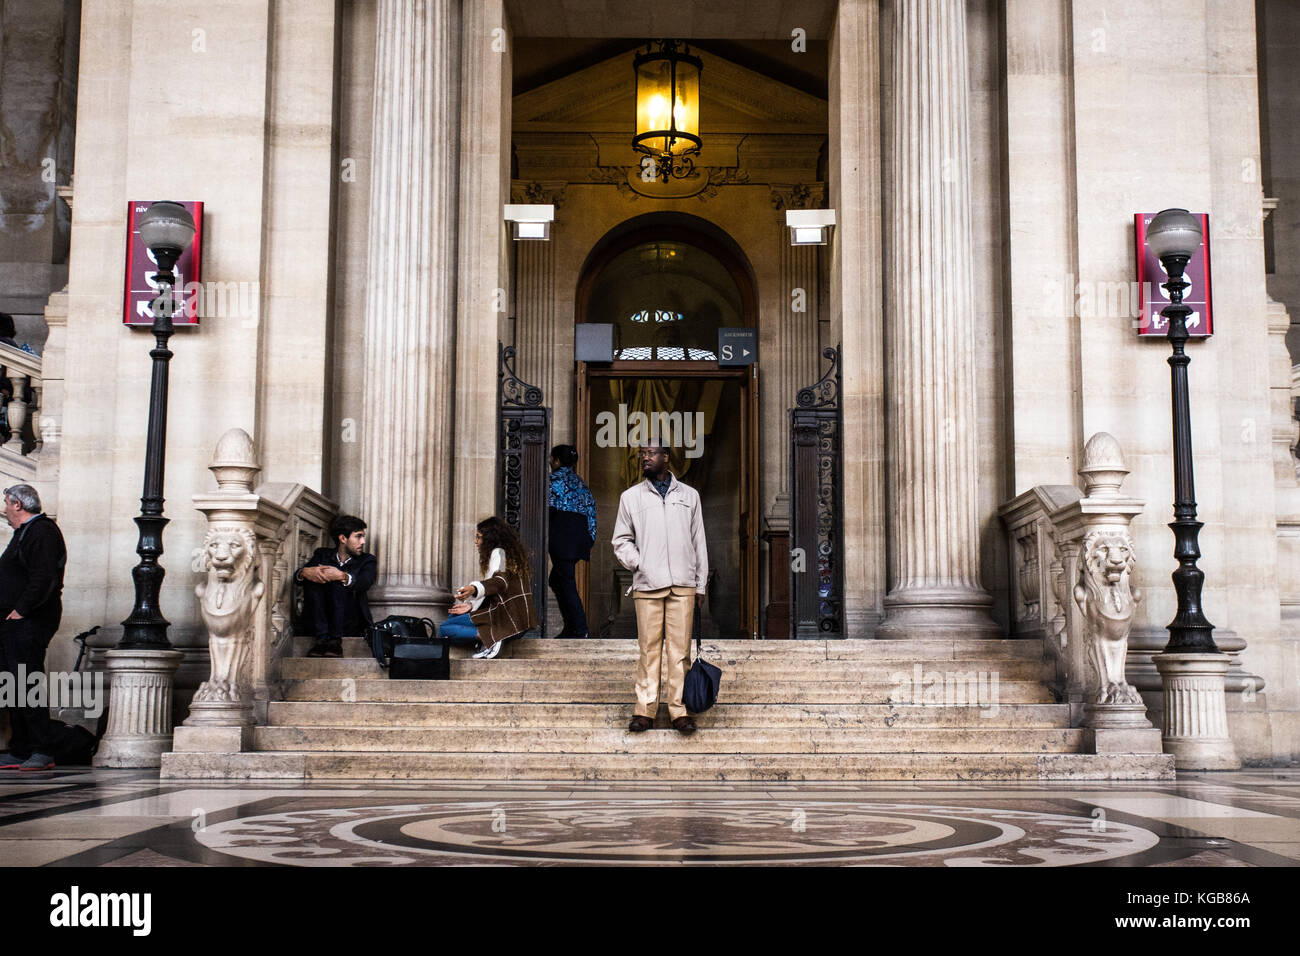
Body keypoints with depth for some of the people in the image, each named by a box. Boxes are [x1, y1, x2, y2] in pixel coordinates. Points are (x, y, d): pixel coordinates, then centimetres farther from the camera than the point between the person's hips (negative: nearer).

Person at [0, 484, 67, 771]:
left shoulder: (42, 532, -11)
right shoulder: (23, 533, 22)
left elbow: (43, 580, -22)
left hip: (29, 623, -10)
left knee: (27, 686, -11)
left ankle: (42, 752, -9)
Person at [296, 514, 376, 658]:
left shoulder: (367, 560, 11)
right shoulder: (322, 554, 17)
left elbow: (365, 583, -12)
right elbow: (297, 575, 1)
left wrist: (342, 576, -32)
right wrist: (305, 572, -24)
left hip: (351, 623, -2)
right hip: (320, 621, 2)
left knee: (337, 583, -24)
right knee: (310, 579, -19)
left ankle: (335, 640, -30)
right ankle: (322, 638, -30)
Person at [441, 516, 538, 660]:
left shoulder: (498, 552, -5)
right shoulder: (509, 552, 24)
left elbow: (500, 581, -25)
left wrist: (474, 589, -41)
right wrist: (472, 605, 17)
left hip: (509, 617, -10)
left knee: (443, 628, -12)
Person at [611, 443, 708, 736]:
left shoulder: (689, 495, 13)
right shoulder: (631, 496, 10)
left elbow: (699, 542, 13)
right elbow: (621, 541, 12)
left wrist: (701, 584, 10)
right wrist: (639, 566, -3)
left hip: (683, 585, 1)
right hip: (647, 585, 0)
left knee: (680, 648, -1)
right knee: (648, 648, -1)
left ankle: (679, 709, 4)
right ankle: (645, 709, 4)